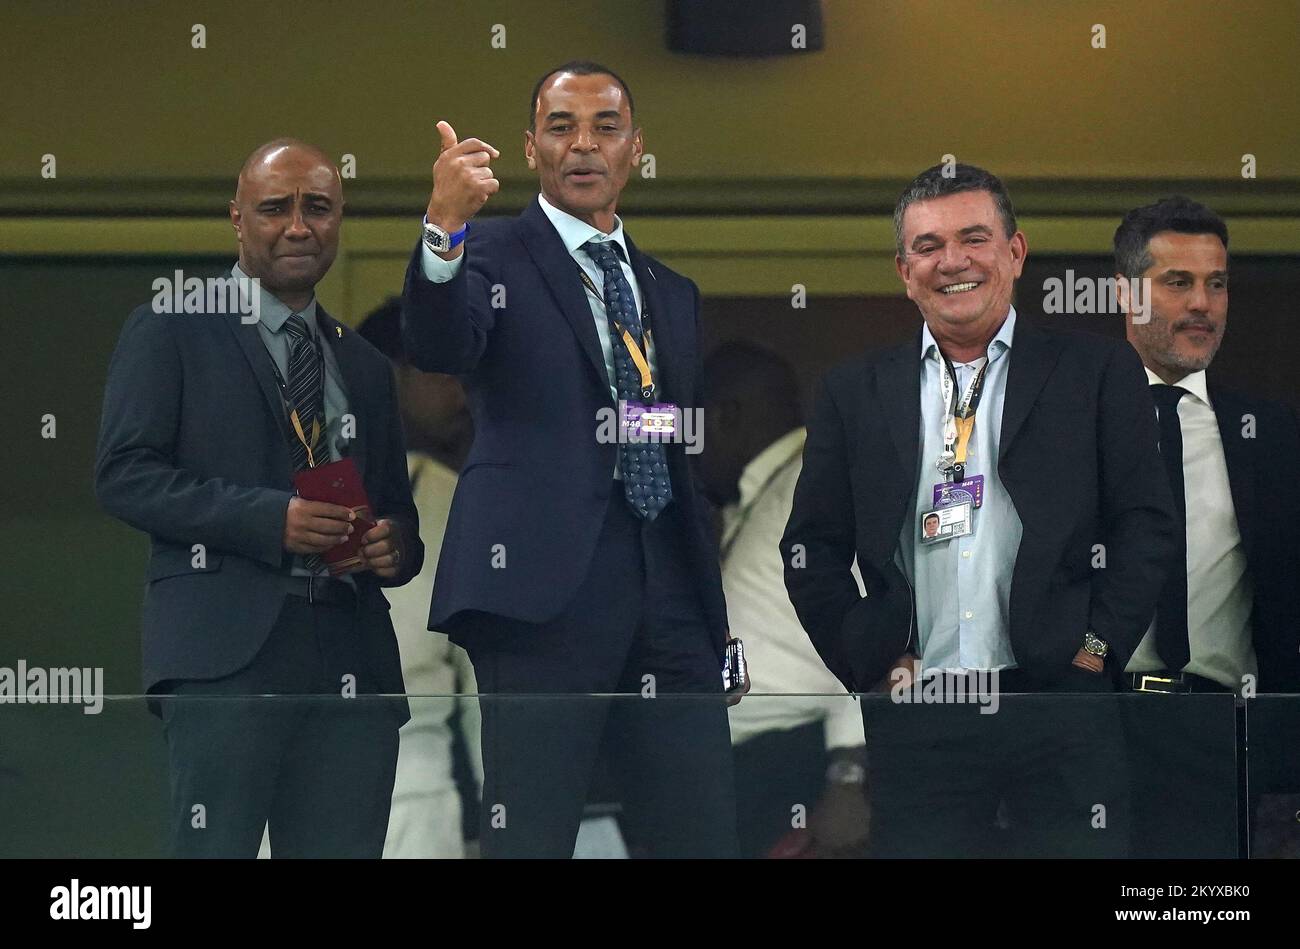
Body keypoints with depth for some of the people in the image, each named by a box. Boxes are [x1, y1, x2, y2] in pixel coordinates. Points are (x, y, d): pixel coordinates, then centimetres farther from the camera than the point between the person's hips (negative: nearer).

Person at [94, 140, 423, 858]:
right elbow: (122, 474, -4)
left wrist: (394, 545, 2)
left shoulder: (364, 366, 24)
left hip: (351, 657, 5)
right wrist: (271, 518, -14)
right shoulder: (171, 333, 6)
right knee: (214, 851, -12)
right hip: (226, 649, -5)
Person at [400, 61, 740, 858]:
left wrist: (718, 606, 15)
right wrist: (446, 224, -37)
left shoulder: (670, 291, 22)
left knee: (706, 833, 2)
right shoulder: (494, 255, 4)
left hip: (669, 590, 5)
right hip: (547, 584, -5)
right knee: (531, 835, -7)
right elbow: (438, 348, -18)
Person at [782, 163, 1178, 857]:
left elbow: (1146, 522, 4)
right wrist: (868, 664, 1)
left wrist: (1098, 646, -5)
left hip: (1061, 713, -1)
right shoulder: (854, 393, 13)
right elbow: (812, 550, 12)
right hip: (914, 719, 2)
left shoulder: (1099, 373, 8)